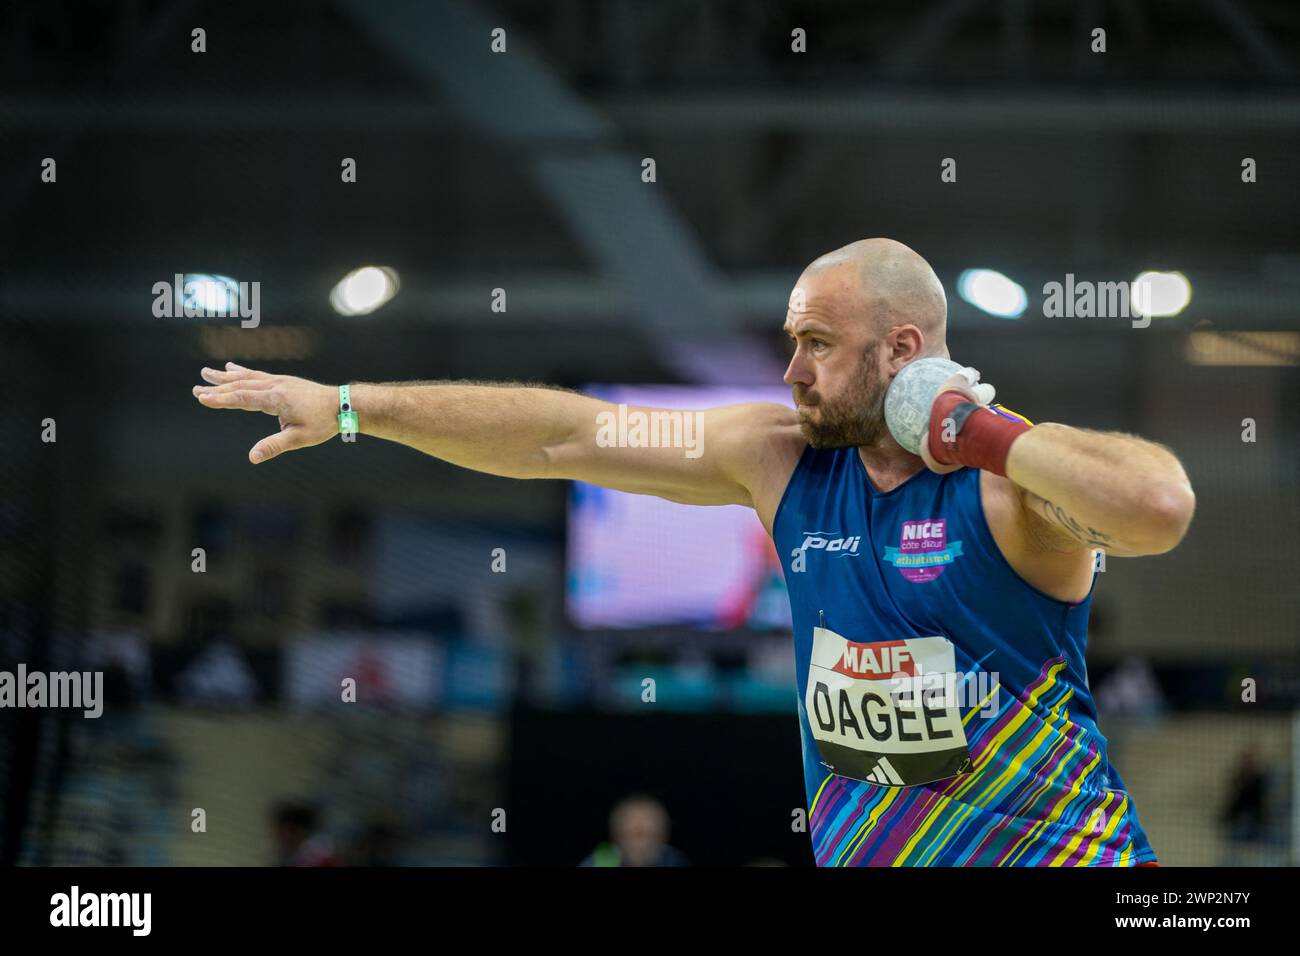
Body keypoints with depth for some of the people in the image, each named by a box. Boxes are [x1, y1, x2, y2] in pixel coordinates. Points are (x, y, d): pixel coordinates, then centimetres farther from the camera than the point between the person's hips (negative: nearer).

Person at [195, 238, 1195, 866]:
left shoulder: (1012, 476, -13)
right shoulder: (783, 454, 3)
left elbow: (1160, 508, -35)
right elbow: (563, 435, 6)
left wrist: (979, 431, -23)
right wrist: (347, 406, 7)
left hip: (1056, 842, -5)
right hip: (862, 849, 5)